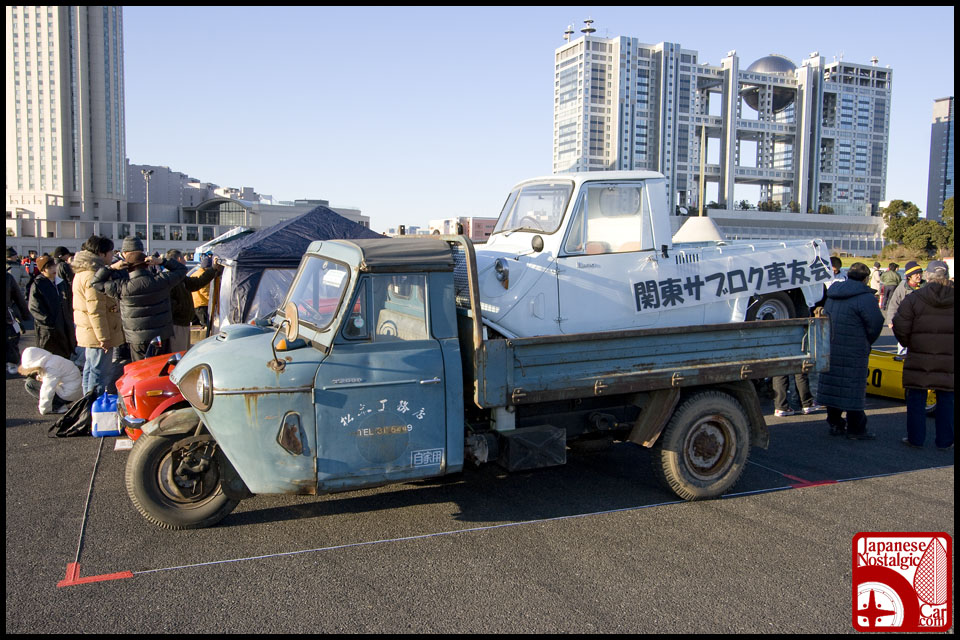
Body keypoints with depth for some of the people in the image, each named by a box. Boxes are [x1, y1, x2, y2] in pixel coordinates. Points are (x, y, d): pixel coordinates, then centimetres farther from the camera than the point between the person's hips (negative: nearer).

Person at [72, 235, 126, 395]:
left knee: (90, 370, 18)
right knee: (99, 373, -6)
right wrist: (104, 337, -22)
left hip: (87, 333, 11)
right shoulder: (93, 276, -19)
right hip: (98, 335, -11)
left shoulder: (83, 272, 16)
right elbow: (96, 310, -23)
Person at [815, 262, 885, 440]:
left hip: (830, 350, 7)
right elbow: (875, 323, -12)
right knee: (853, 390, 0)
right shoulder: (864, 297, -13)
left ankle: (835, 424, 21)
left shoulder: (832, 295, 10)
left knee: (833, 385, 12)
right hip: (853, 352, -7)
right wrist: (866, 343, 6)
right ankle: (855, 429, 6)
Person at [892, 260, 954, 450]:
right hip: (948, 359, 2)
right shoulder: (951, 298, -1)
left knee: (916, 398, 7)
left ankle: (915, 437, 11)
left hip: (919, 358, -2)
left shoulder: (914, 299, -7)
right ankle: (944, 440, 16)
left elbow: (900, 327, -9)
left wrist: (908, 344, 8)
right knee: (945, 399, 11)